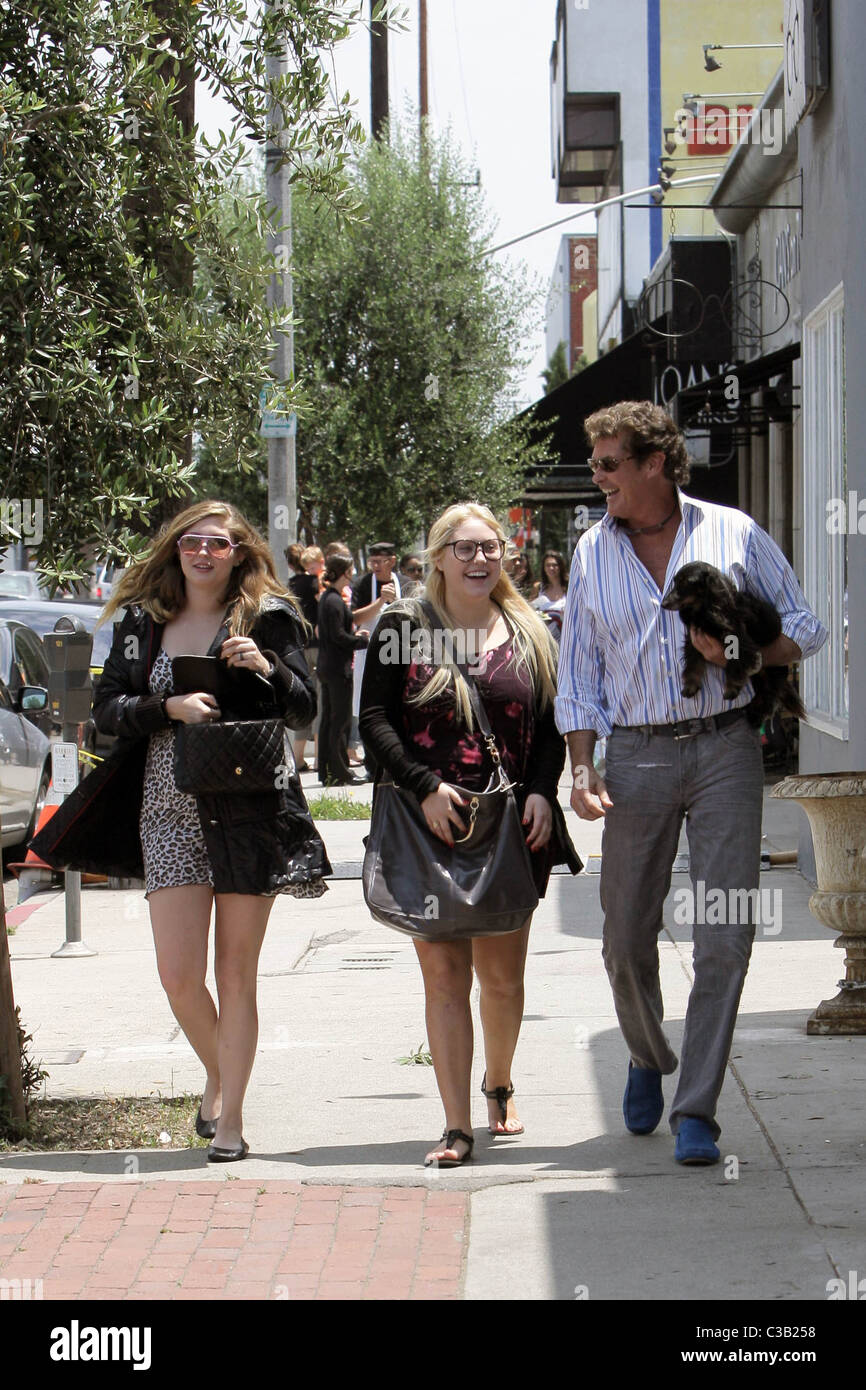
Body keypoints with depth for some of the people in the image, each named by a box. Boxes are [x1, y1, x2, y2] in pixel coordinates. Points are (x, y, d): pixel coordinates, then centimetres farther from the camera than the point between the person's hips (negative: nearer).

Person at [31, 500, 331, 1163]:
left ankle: (230, 1118, 12)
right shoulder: (143, 621, 9)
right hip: (167, 811, 2)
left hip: (249, 809, -2)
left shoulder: (269, 617, 2)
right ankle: (217, 1077, 26)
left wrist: (267, 667, -18)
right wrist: (170, 708, -13)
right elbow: (108, 706, 4)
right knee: (179, 975, -3)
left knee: (236, 973, 3)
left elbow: (306, 710, 0)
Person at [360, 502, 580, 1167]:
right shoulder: (403, 627, 4)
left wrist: (540, 791, -6)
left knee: (502, 975, 7)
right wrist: (425, 787, -14)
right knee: (444, 973, -5)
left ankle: (499, 1085, 35)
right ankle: (457, 1125, -3)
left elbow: (551, 727, 12)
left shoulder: (528, 633, 12)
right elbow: (375, 719, -1)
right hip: (428, 825, -2)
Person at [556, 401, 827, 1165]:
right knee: (627, 938, 6)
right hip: (636, 756, 2)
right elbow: (579, 670, 12)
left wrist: (741, 650, -12)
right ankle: (649, 1059, 35)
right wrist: (581, 767, 0)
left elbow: (804, 629, 8)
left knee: (725, 936, -8)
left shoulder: (734, 534, 3)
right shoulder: (593, 551, 11)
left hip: (725, 748, -2)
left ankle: (697, 1111, -1)